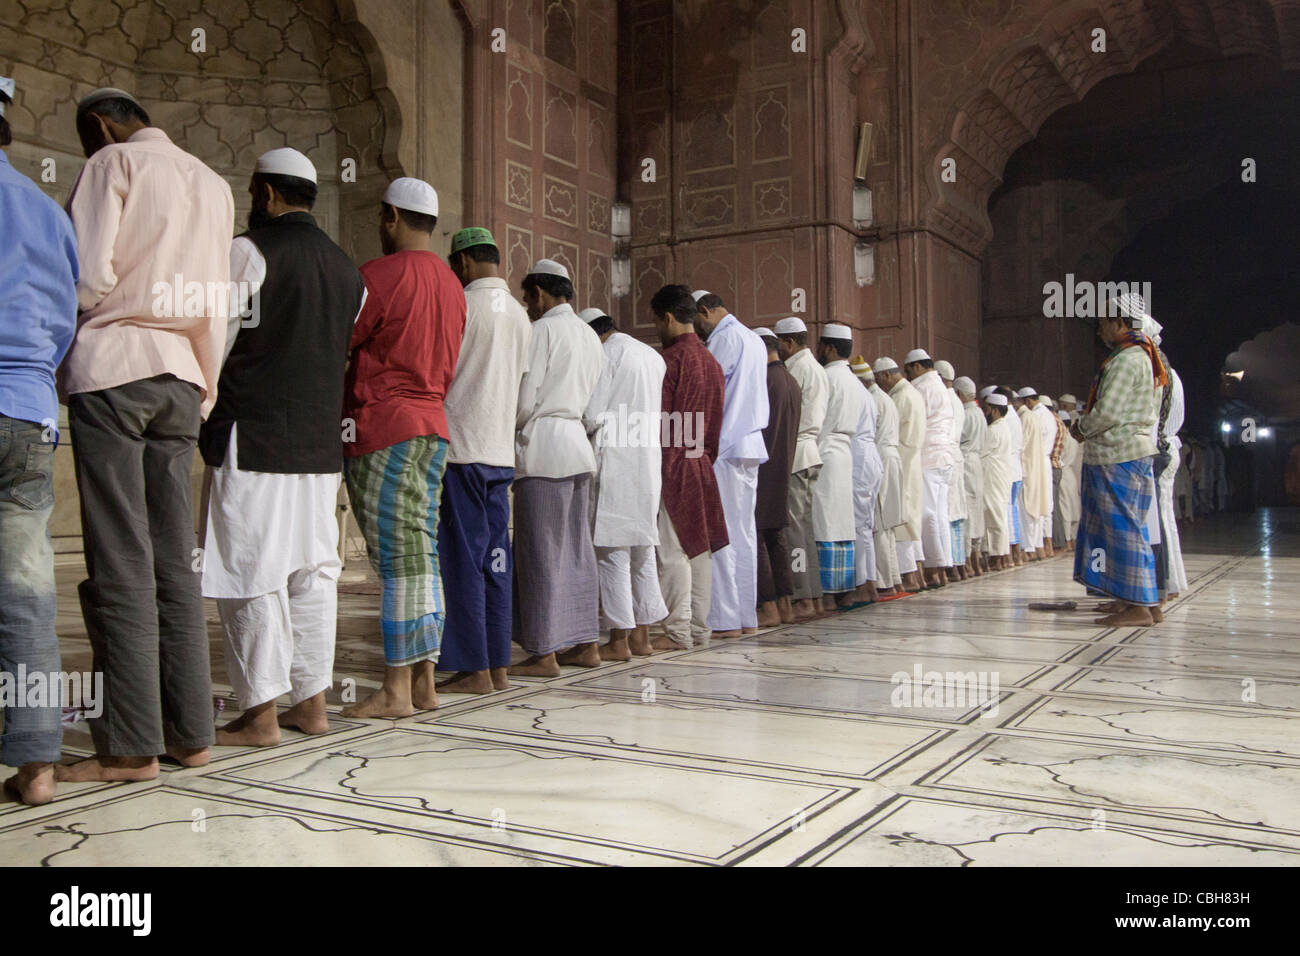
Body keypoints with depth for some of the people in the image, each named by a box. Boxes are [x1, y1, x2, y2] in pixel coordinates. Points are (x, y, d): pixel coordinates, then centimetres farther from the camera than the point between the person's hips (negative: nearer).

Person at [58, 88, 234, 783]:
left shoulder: (114, 162, 2)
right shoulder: (213, 185, 21)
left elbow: (89, 275, -9)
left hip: (112, 366, -6)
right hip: (183, 377, 6)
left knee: (121, 567, -7)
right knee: (175, 562, 6)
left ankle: (131, 746, -6)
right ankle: (189, 732, 7)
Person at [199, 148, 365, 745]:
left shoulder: (246, 252, -5)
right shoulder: (346, 268, 15)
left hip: (254, 438, -6)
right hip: (320, 443, 7)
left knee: (251, 572, -3)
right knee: (313, 570, 9)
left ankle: (260, 713, 0)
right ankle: (311, 701, 15)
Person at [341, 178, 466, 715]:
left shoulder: (379, 276, -9)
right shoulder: (451, 284, 16)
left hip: (382, 430, -8)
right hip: (432, 426, 8)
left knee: (397, 561, -7)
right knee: (422, 559, 8)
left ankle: (396, 690, -2)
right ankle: (424, 683, 12)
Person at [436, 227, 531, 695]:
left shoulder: (463, 304, -7)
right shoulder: (520, 314, 15)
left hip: (463, 447, -7)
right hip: (502, 449, 7)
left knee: (464, 558, -3)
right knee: (496, 556, 8)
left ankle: (474, 669, -1)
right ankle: (499, 665, 11)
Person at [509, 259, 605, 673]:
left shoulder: (543, 330, -6)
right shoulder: (590, 335, 19)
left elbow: (525, 400, -11)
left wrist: (511, 433, 5)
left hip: (543, 445, -8)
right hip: (578, 442, 8)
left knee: (540, 552, -5)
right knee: (576, 548, 11)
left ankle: (544, 653, -2)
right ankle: (586, 643, 16)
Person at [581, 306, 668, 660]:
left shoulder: (605, 355, -8)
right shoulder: (652, 356, 15)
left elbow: (592, 415, -13)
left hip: (614, 459, -8)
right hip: (649, 460, 8)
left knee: (612, 551, -3)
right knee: (642, 549, 12)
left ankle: (619, 640, -1)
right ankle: (642, 635, 18)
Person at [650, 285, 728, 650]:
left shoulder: (670, 358, -11)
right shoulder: (711, 361, 13)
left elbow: (659, 418, -13)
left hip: (673, 465, -8)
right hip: (702, 464, 8)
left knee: (673, 550, -5)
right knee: (700, 546, 10)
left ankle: (678, 630, -3)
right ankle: (699, 626, 15)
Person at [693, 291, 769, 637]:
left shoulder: (725, 337, -8)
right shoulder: (754, 340, 20)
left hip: (723, 449, -9)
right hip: (751, 446, 9)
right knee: (743, 534, 10)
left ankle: (725, 619, -7)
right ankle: (747, 616, 13)